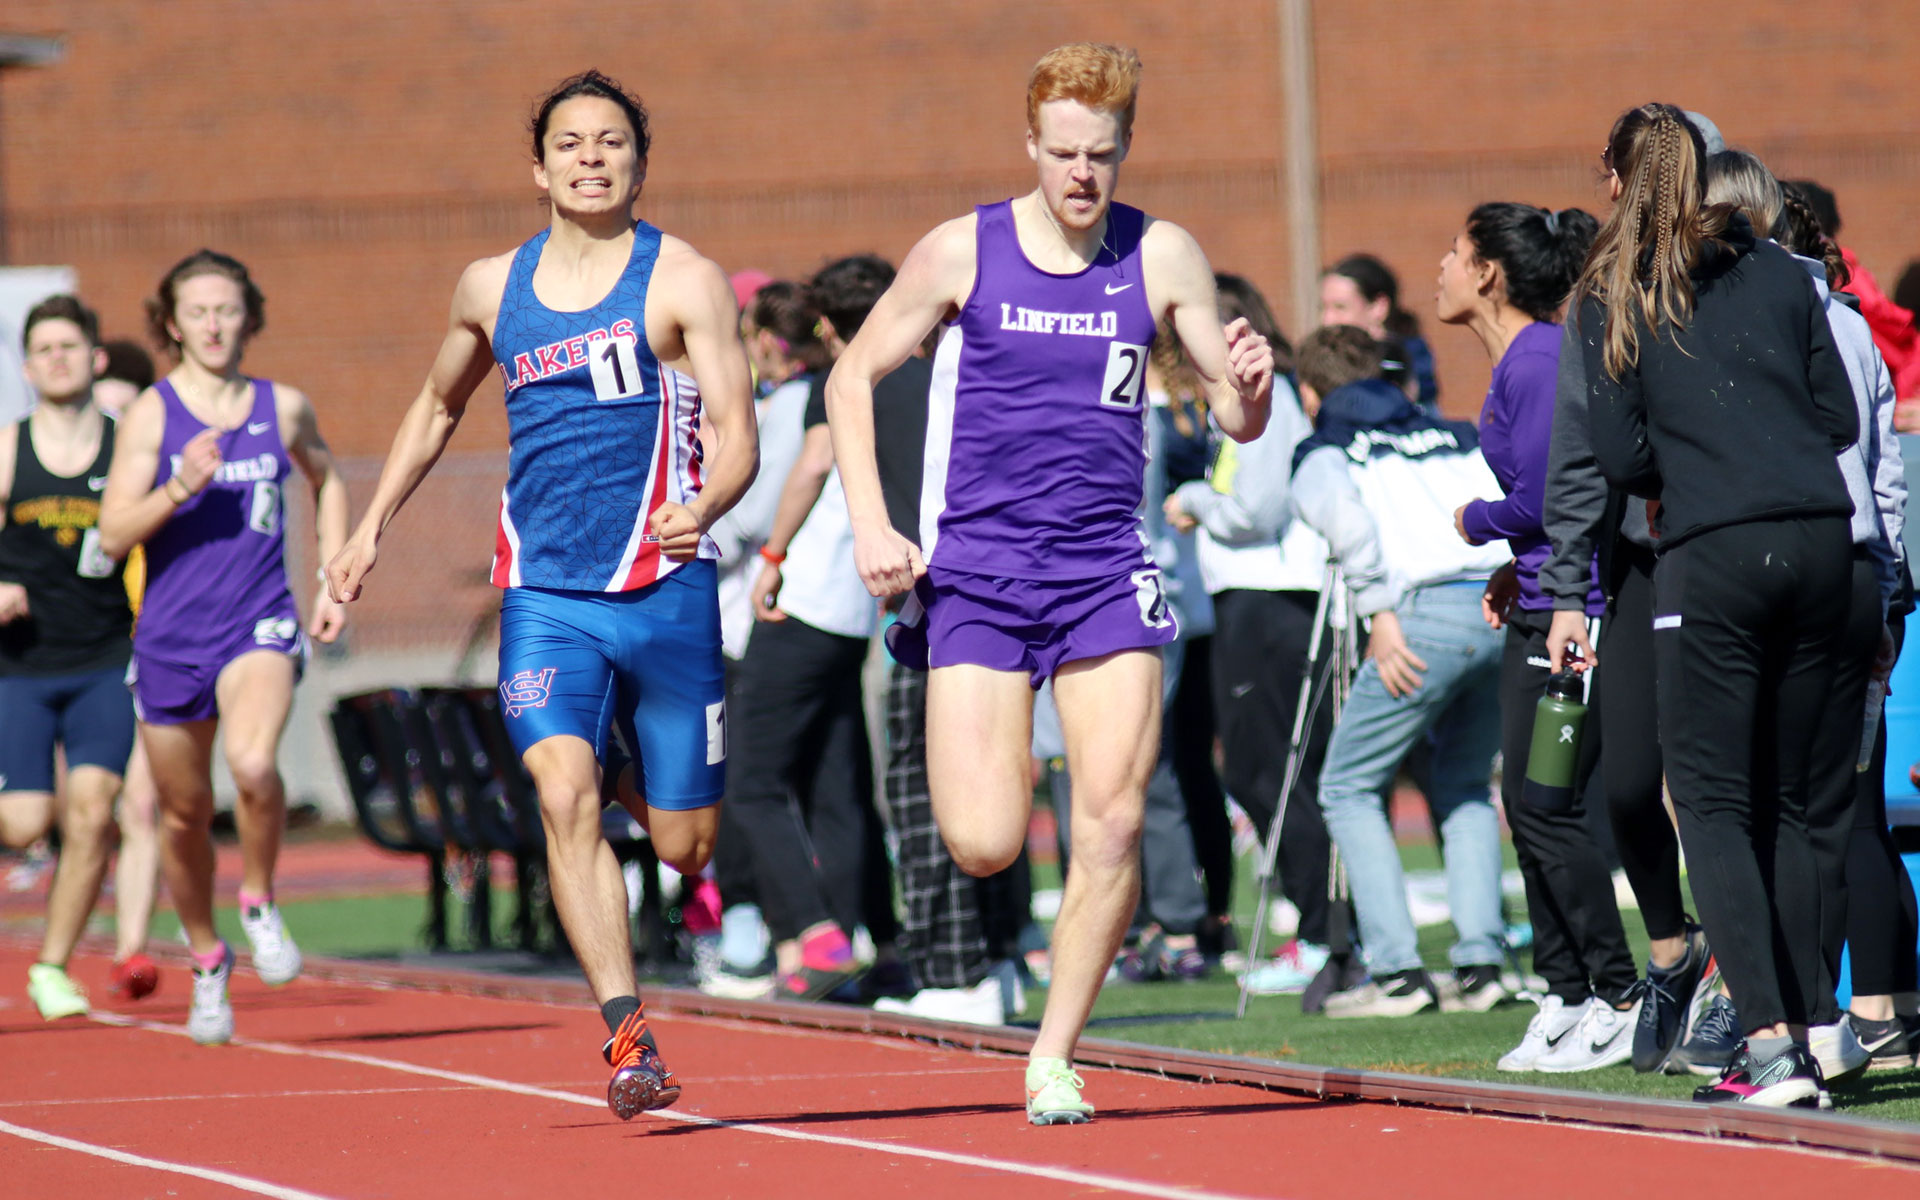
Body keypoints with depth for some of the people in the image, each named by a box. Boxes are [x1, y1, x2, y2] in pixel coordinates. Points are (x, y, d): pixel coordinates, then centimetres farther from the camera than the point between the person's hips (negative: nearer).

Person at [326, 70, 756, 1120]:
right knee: (564, 795, -21)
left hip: (664, 589, -2)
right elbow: (437, 406, 29)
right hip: (543, 594, 2)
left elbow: (737, 438, -10)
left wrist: (703, 509, -31)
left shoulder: (683, 282, -3)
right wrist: (371, 527, 24)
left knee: (683, 845, 5)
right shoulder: (492, 288, 10)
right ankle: (628, 1036, -22)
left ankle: (655, 790, 44)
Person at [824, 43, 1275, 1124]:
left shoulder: (1163, 257, 3)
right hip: (976, 574, -1)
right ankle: (997, 762, 28)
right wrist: (872, 526, -5)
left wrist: (1250, 385, -18)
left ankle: (1054, 1059, 3)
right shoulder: (963, 253, -1)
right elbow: (853, 380, 7)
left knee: (1114, 825, -11)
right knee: (984, 846, -11)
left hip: (1106, 572, 1)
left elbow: (1240, 420, 7)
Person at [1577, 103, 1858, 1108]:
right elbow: (1840, 418, 12)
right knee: (1784, 799, 13)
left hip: (1713, 554, -4)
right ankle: (1799, 1039, 10)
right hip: (1819, 540, 4)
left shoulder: (1614, 295, 3)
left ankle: (1769, 1042, -14)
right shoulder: (1776, 272, 12)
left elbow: (1621, 459, -1)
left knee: (1712, 799, 0)